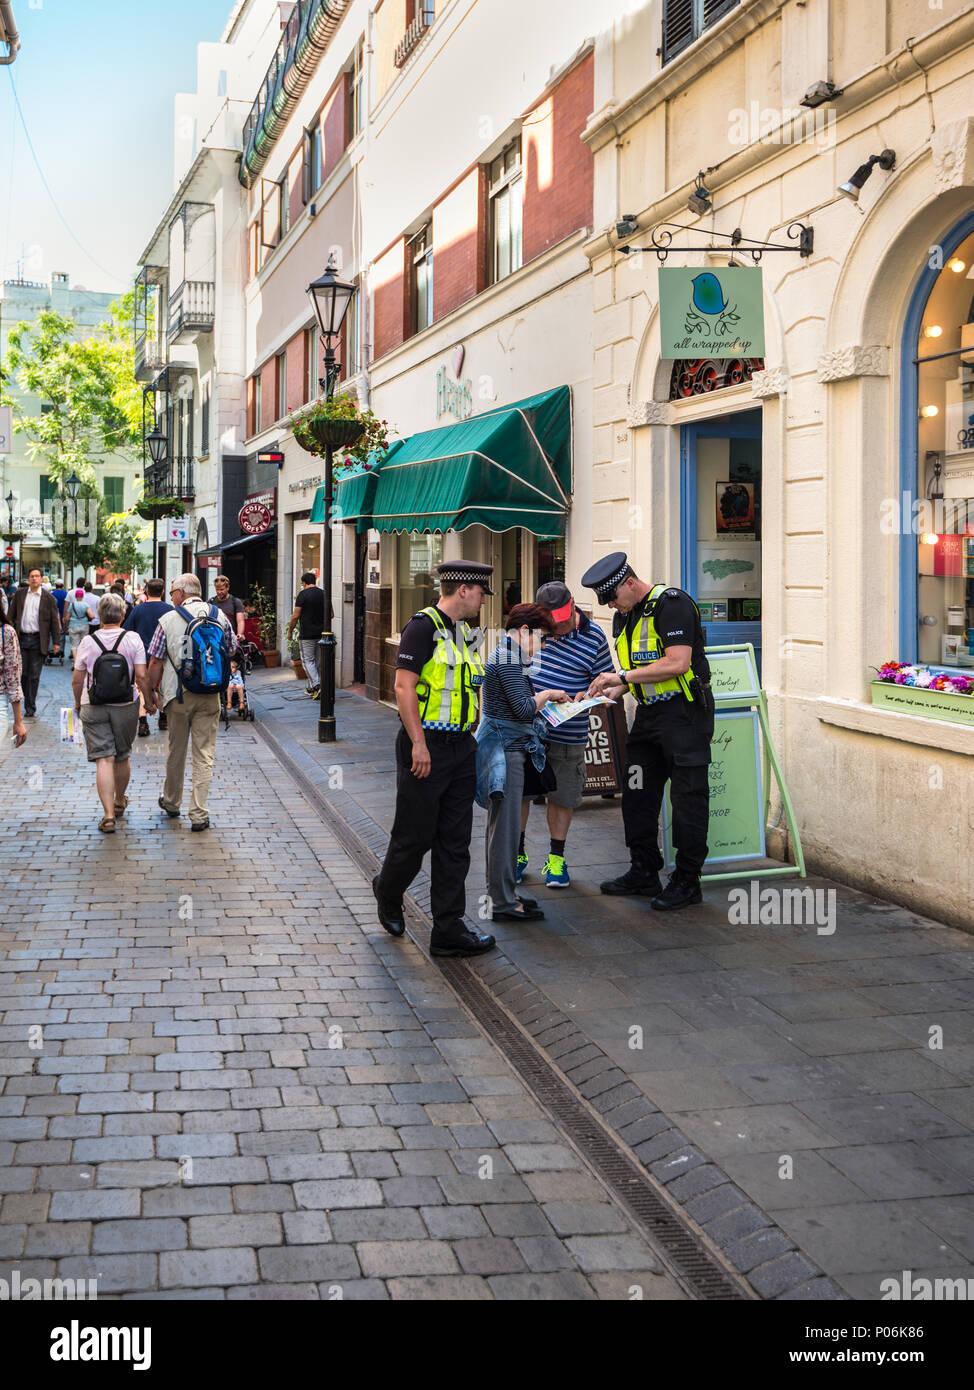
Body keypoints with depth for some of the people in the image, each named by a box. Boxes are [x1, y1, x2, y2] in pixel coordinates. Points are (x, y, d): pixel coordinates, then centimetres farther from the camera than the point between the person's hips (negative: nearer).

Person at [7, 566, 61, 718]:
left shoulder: (47, 598, 2)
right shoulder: (19, 594, 8)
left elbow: (54, 620, 3)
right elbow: (12, 615, 12)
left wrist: (56, 642, -1)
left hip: (38, 640, -2)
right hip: (21, 638, 2)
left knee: (34, 676, 0)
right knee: (23, 673, 3)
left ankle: (30, 710, 6)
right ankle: (28, 705, 17)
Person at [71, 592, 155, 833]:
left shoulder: (88, 643, -3)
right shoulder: (133, 639, -6)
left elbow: (77, 680, 3)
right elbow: (141, 677, -10)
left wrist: (78, 703, 20)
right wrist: (149, 700, 4)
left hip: (93, 709, -1)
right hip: (126, 706, 1)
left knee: (104, 760, -4)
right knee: (122, 757, 18)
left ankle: (108, 815, -13)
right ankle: (119, 802, 39)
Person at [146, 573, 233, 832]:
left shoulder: (167, 620, -5)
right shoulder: (220, 616, 1)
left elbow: (155, 663, -4)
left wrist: (152, 691, 9)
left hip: (178, 694, -1)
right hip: (210, 695, 1)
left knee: (176, 750, 15)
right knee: (204, 754, 2)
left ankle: (171, 802, 34)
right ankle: (198, 814, -2)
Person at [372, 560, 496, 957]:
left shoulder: (467, 633, 15)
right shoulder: (424, 626, -11)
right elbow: (404, 687, -17)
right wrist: (419, 743, -20)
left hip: (461, 746, 8)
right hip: (426, 746, -8)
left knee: (455, 843, 6)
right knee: (415, 836, 3)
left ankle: (448, 930, 10)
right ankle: (388, 892, 31)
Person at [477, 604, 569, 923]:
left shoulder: (505, 654, 18)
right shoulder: (508, 659, -15)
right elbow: (524, 709, -22)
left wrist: (542, 699, 12)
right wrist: (547, 694, -7)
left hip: (509, 746, 11)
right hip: (507, 749, -11)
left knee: (502, 823, 15)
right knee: (505, 823, -7)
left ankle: (500, 892, 24)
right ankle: (503, 902, -2)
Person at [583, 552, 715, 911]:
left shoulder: (671, 604, -15)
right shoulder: (629, 615, 13)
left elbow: (677, 663, -24)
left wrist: (623, 676, -19)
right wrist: (616, 689, 2)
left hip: (684, 713, -9)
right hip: (648, 713, 9)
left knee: (688, 797, -2)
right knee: (637, 794, 10)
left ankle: (687, 881, 6)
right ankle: (644, 873, 21)